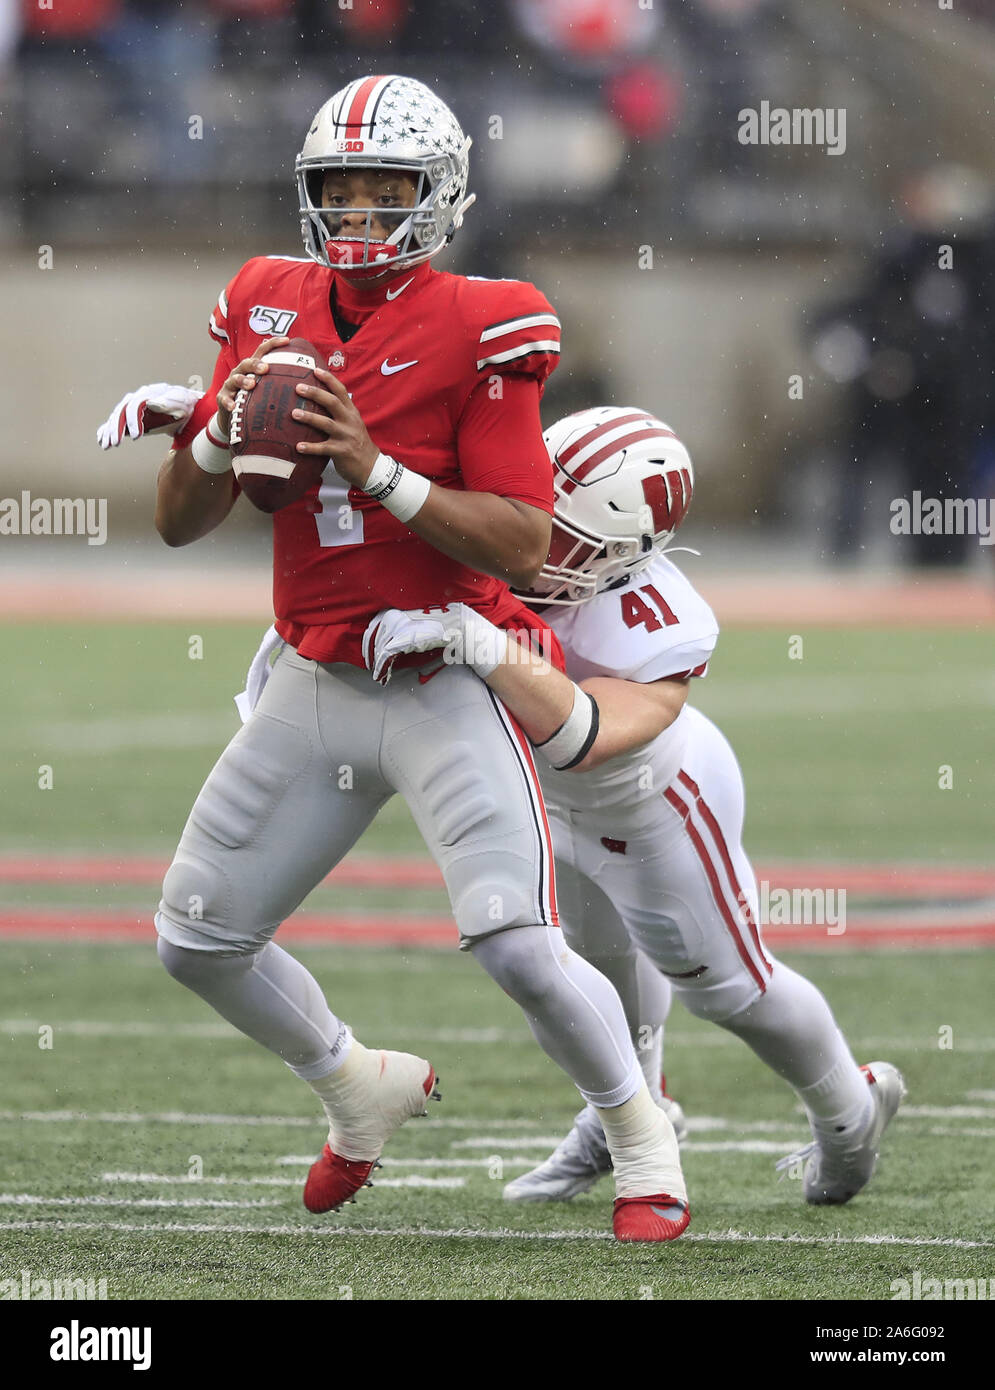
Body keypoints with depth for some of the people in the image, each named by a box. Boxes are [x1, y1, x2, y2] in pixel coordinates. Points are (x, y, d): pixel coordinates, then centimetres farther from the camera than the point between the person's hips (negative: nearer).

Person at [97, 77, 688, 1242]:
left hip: (445, 688, -6)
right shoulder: (268, 311, 4)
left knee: (516, 945, -20)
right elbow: (179, 526, 7)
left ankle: (642, 1140, 5)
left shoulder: (475, 333, -13)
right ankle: (359, 1087, 35)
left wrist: (375, 469, -25)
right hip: (314, 686, 6)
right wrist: (218, 437, -14)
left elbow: (524, 547, -18)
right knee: (197, 940, 10)